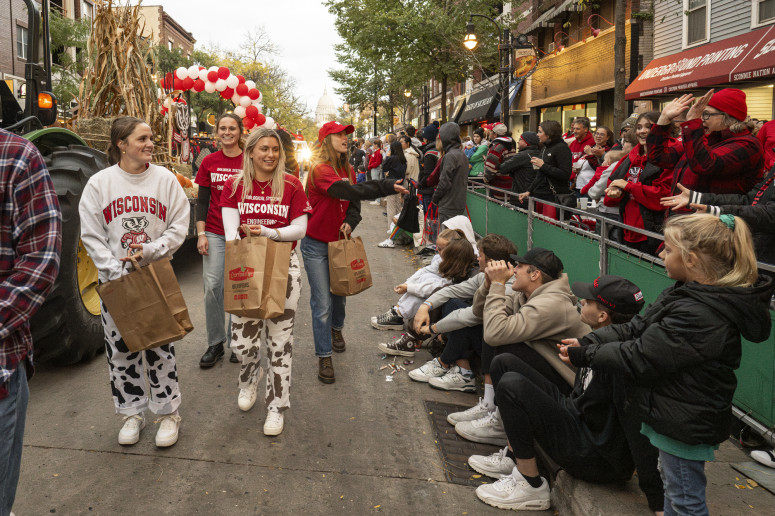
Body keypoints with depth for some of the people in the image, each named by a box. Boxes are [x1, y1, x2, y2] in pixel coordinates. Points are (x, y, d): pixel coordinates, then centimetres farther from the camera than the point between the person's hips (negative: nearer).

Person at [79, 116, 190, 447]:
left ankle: (168, 413, 19)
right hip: (115, 280, 1)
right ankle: (132, 413, 25)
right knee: (121, 349, 8)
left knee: (160, 346, 4)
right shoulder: (99, 183, -1)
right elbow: (91, 236, -2)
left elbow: (179, 228, -2)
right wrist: (116, 269, -12)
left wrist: (148, 251, -15)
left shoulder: (165, 179, 0)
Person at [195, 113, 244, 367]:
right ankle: (215, 343, 13)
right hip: (215, 233, 2)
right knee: (212, 286, -1)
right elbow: (202, 201, 8)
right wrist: (201, 234, 0)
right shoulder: (209, 162, 6)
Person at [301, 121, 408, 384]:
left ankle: (336, 328, 50)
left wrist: (350, 222, -13)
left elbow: (354, 203, 9)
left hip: (339, 241, 7)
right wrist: (387, 187, -36)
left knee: (339, 293, 21)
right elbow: (352, 192, -33)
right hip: (316, 244, -7)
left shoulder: (348, 170, 7)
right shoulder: (319, 170, -19)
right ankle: (324, 357, 7)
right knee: (322, 303, -3)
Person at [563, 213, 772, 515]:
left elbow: (640, 359, -28)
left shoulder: (699, 315, -32)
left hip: (686, 424, -10)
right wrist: (588, 342, -6)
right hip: (678, 417, 10)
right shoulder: (688, 293, 1)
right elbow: (638, 327, 3)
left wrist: (586, 355, -16)